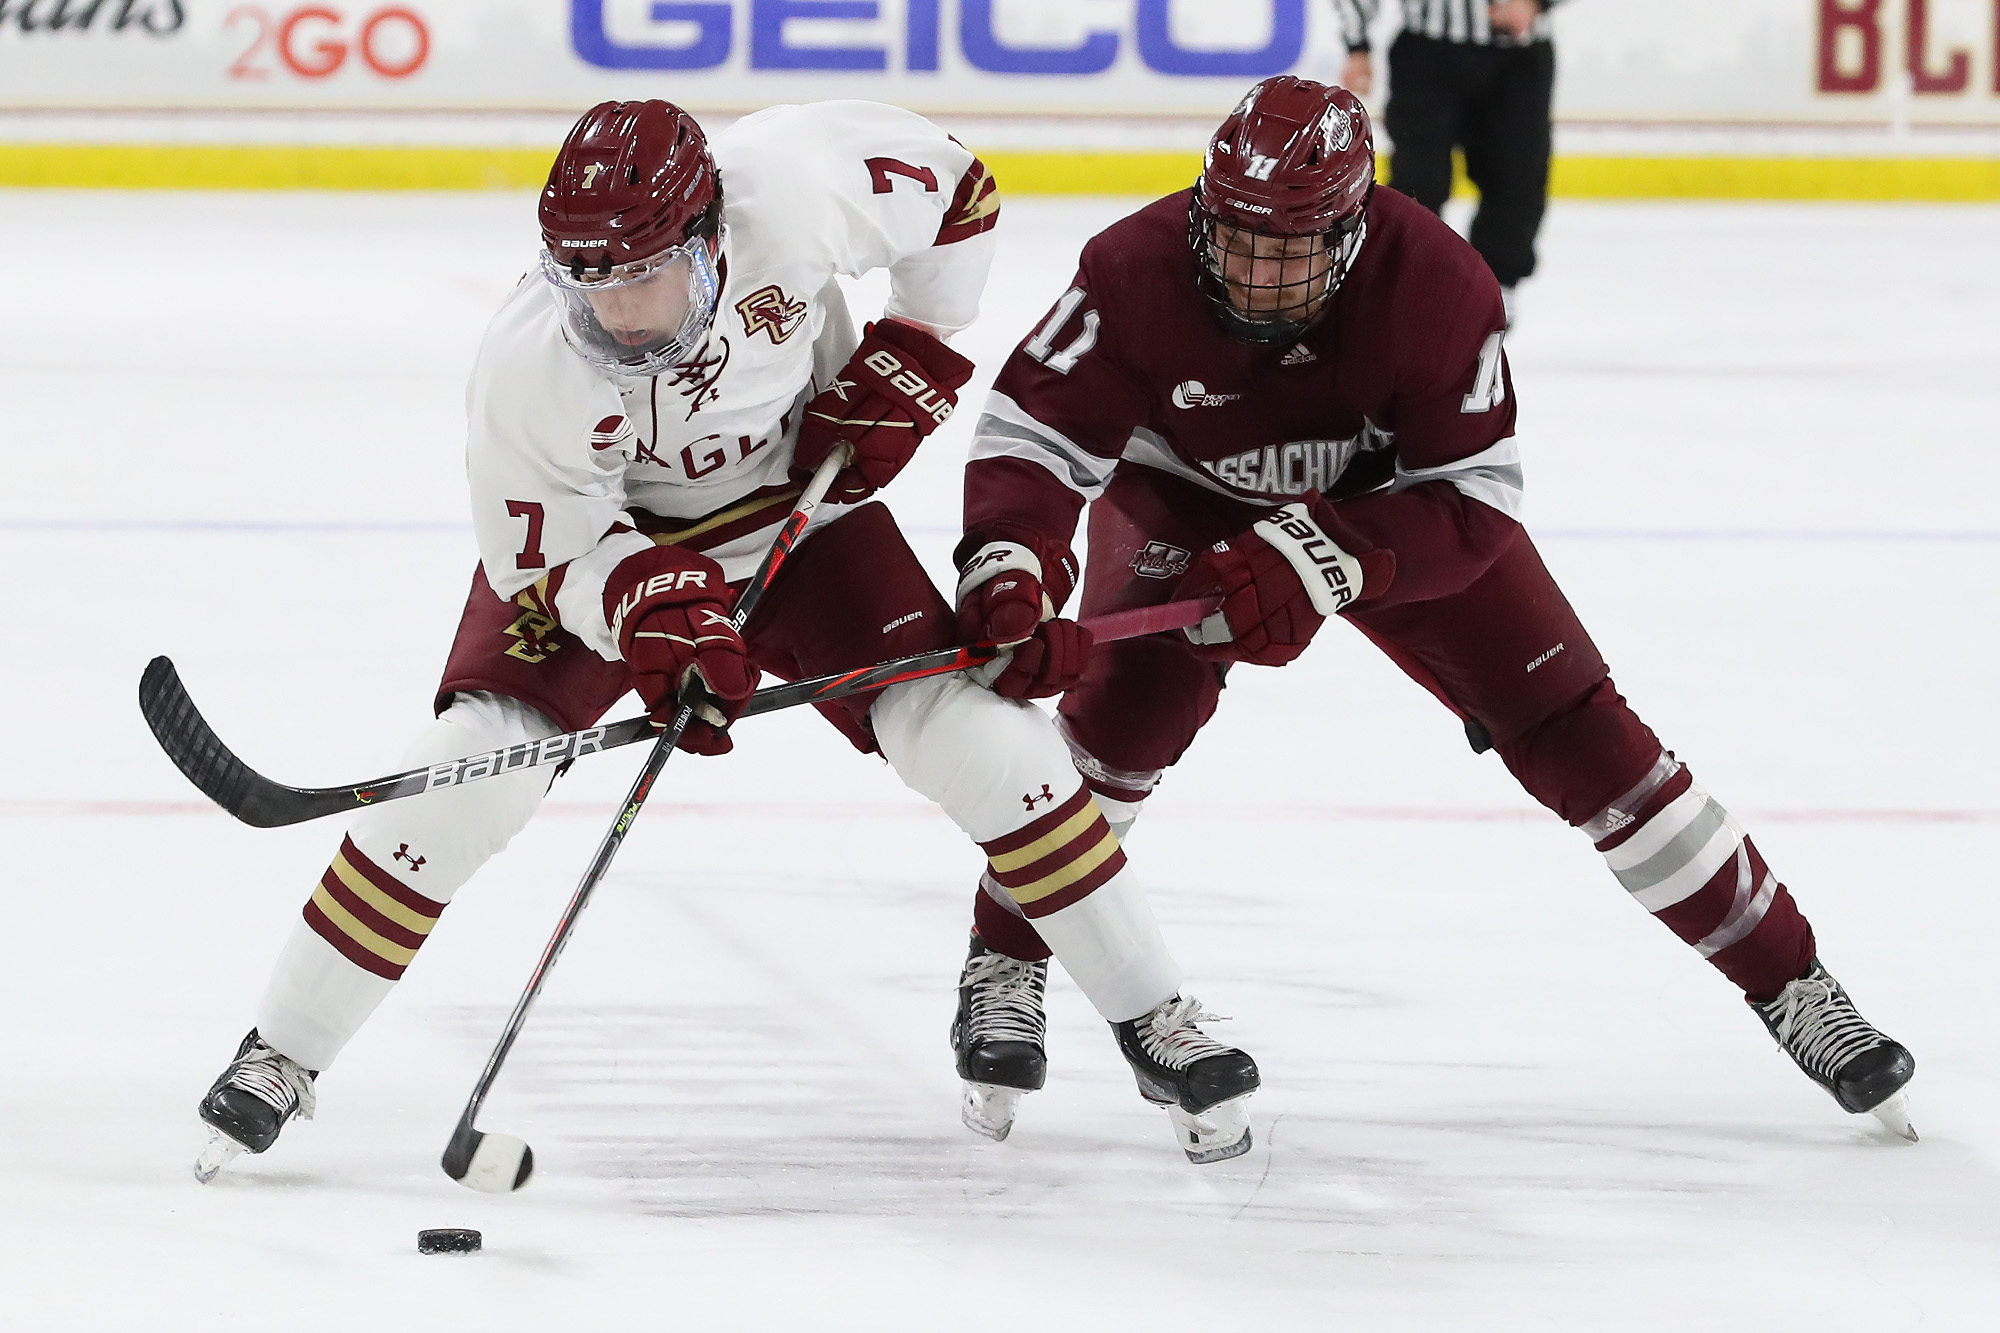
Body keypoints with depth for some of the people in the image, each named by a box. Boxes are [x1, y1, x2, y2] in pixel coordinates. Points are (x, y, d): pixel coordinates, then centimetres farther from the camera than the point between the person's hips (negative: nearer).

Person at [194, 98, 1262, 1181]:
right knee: (478, 761, -19)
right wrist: (651, 610, -39)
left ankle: (1151, 1019, 4)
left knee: (964, 727, -12)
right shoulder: (526, 372, -34)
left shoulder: (793, 186, -35)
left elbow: (955, 188, -13)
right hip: (601, 534, -1)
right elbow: (547, 559, -20)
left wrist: (908, 359, -13)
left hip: (796, 501, 1)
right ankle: (280, 1057, -4)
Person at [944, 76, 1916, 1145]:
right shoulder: (1138, 272, -31)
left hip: (1396, 501, 0)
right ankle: (1003, 965, -9)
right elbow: (1033, 432, -28)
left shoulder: (1435, 283, -33)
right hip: (1188, 503, 0)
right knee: (1131, 700, -27)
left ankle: (1787, 983, 4)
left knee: (1574, 730, -6)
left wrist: (1316, 560, -44)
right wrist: (1009, 560, -49)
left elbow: (1470, 503, -30)